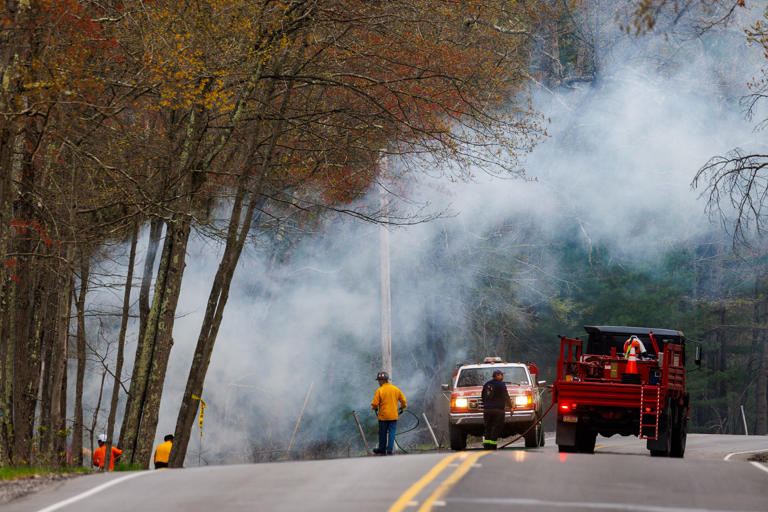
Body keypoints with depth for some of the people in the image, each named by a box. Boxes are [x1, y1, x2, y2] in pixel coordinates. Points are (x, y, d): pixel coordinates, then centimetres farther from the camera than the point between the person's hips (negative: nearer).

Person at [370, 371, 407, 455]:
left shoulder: (379, 391, -11)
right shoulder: (396, 389, 2)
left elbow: (374, 404, -12)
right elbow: (403, 400, 7)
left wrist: (375, 409, 10)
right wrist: (402, 408, 26)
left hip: (383, 416, -3)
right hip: (394, 416, 3)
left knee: (383, 433, 10)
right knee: (391, 433, 5)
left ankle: (382, 450, 22)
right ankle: (389, 450, 0)